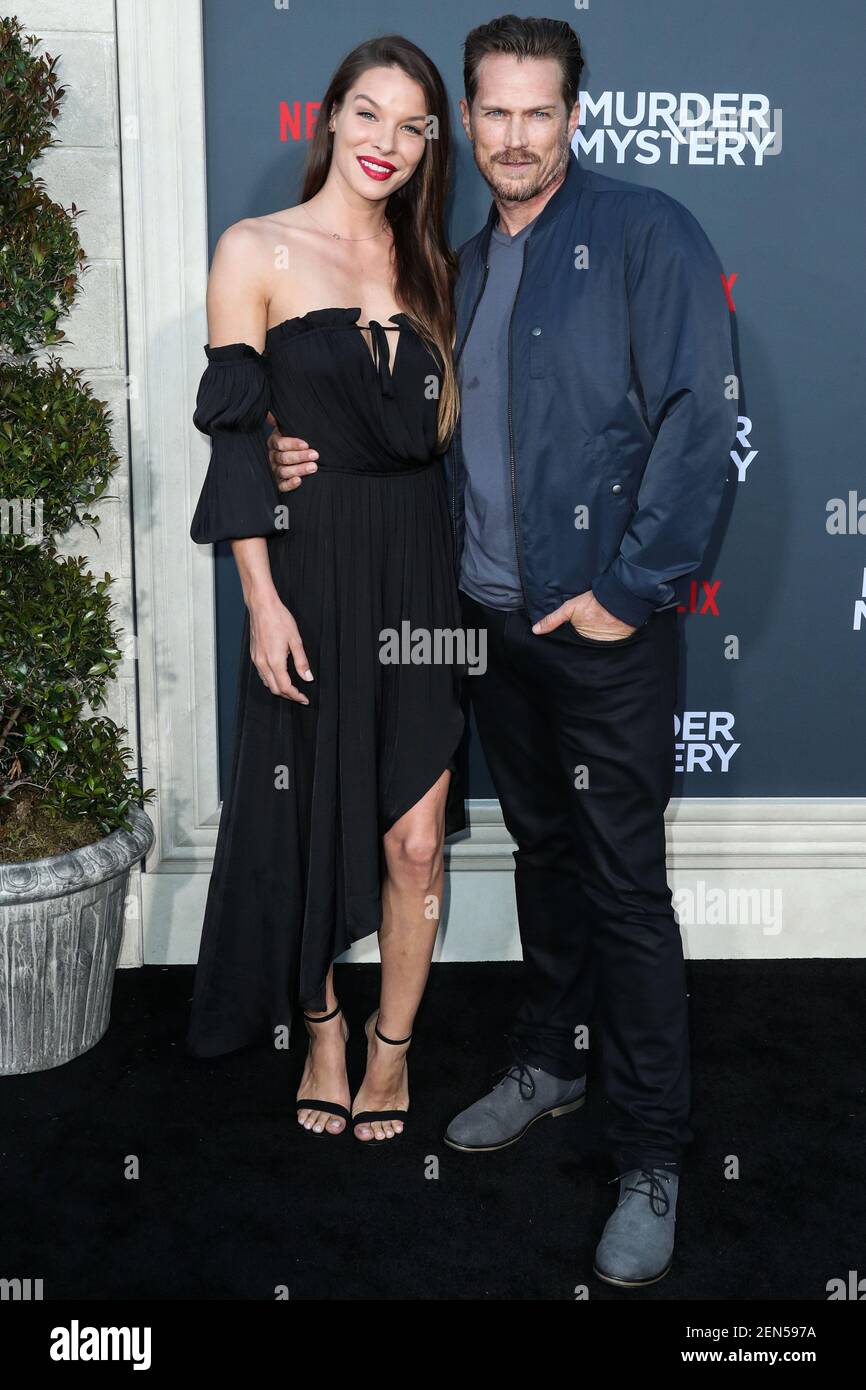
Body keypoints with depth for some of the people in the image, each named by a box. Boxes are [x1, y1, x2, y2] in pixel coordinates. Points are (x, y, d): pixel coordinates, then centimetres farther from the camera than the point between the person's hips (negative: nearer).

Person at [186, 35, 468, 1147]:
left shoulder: (426, 263, 13)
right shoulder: (258, 251, -2)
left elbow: (437, 429, 13)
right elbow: (236, 436, -7)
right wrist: (263, 600, -11)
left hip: (416, 567, 4)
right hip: (310, 565, -3)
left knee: (415, 835, 2)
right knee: (312, 817, 9)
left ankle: (392, 1045, 24)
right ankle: (322, 1032, 31)